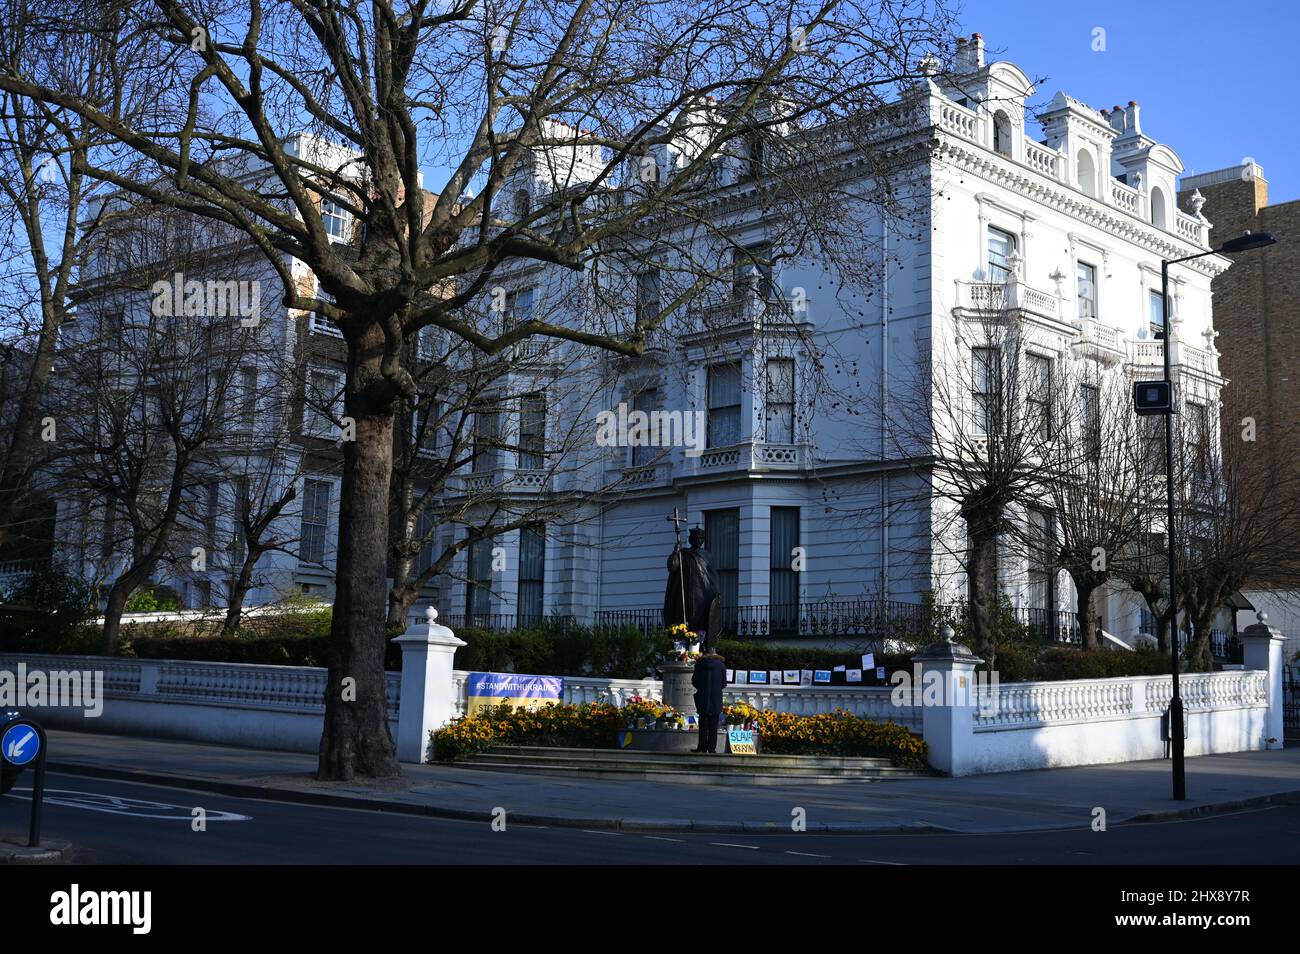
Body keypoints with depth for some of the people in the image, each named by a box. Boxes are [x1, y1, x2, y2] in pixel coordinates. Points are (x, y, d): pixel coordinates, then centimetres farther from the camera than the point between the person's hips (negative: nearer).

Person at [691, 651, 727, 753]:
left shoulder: (700, 663, 1)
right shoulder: (721, 664, 0)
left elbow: (694, 681, 3)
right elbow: (724, 683, 3)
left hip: (703, 697, 0)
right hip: (716, 699, 0)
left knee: (703, 724, 6)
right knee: (713, 725, 5)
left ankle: (702, 747, 4)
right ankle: (711, 748, 2)